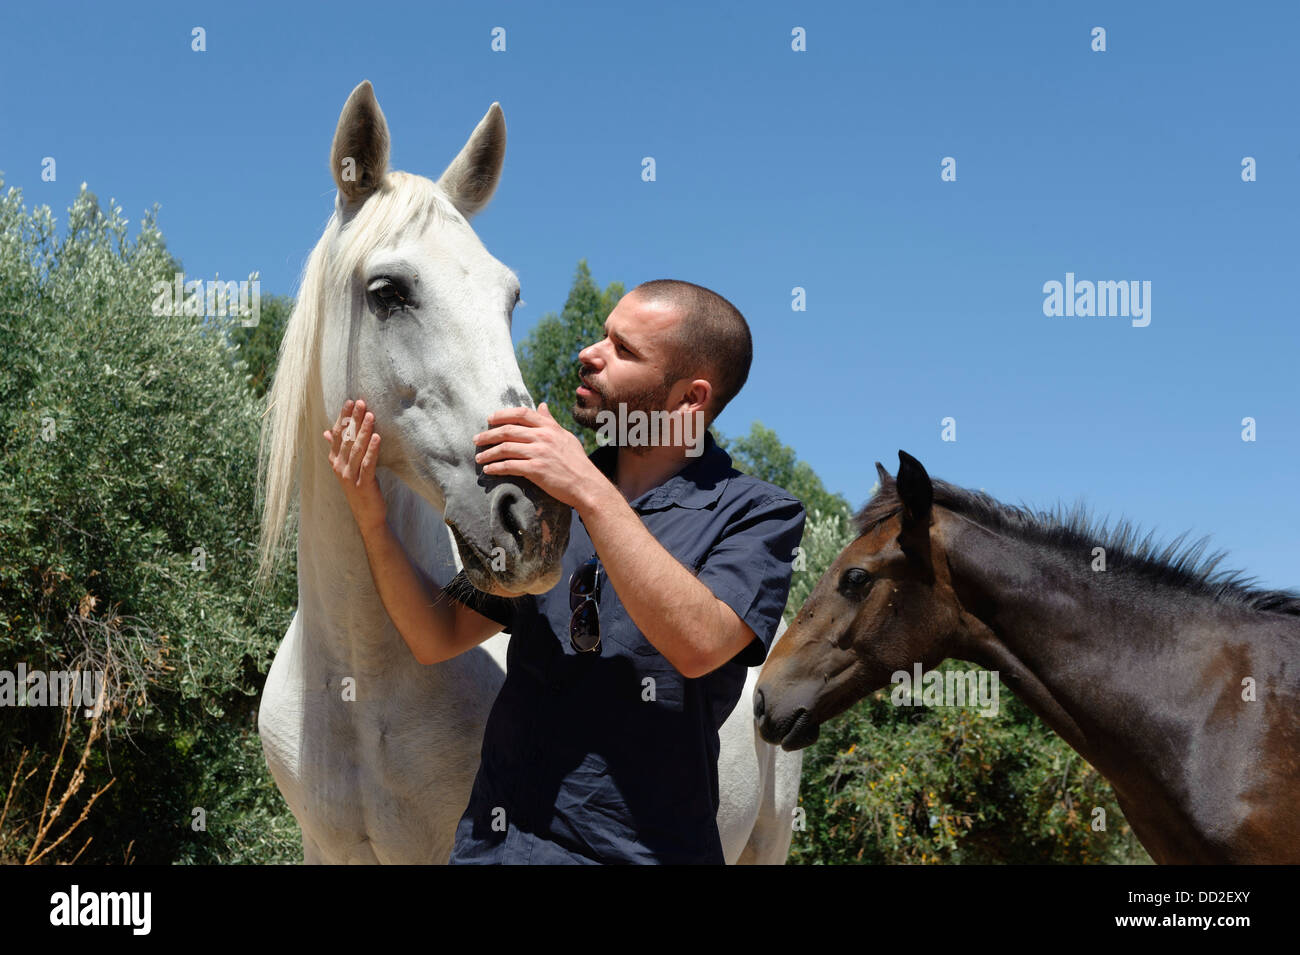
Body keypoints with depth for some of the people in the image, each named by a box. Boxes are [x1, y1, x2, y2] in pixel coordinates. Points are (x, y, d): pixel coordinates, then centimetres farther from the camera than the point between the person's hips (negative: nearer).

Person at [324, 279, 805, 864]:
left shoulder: (758, 515, -4)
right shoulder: (547, 496, 12)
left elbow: (700, 645, -23)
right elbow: (436, 638, 10)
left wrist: (592, 493, -24)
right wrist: (371, 518, -4)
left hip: (643, 845, -4)